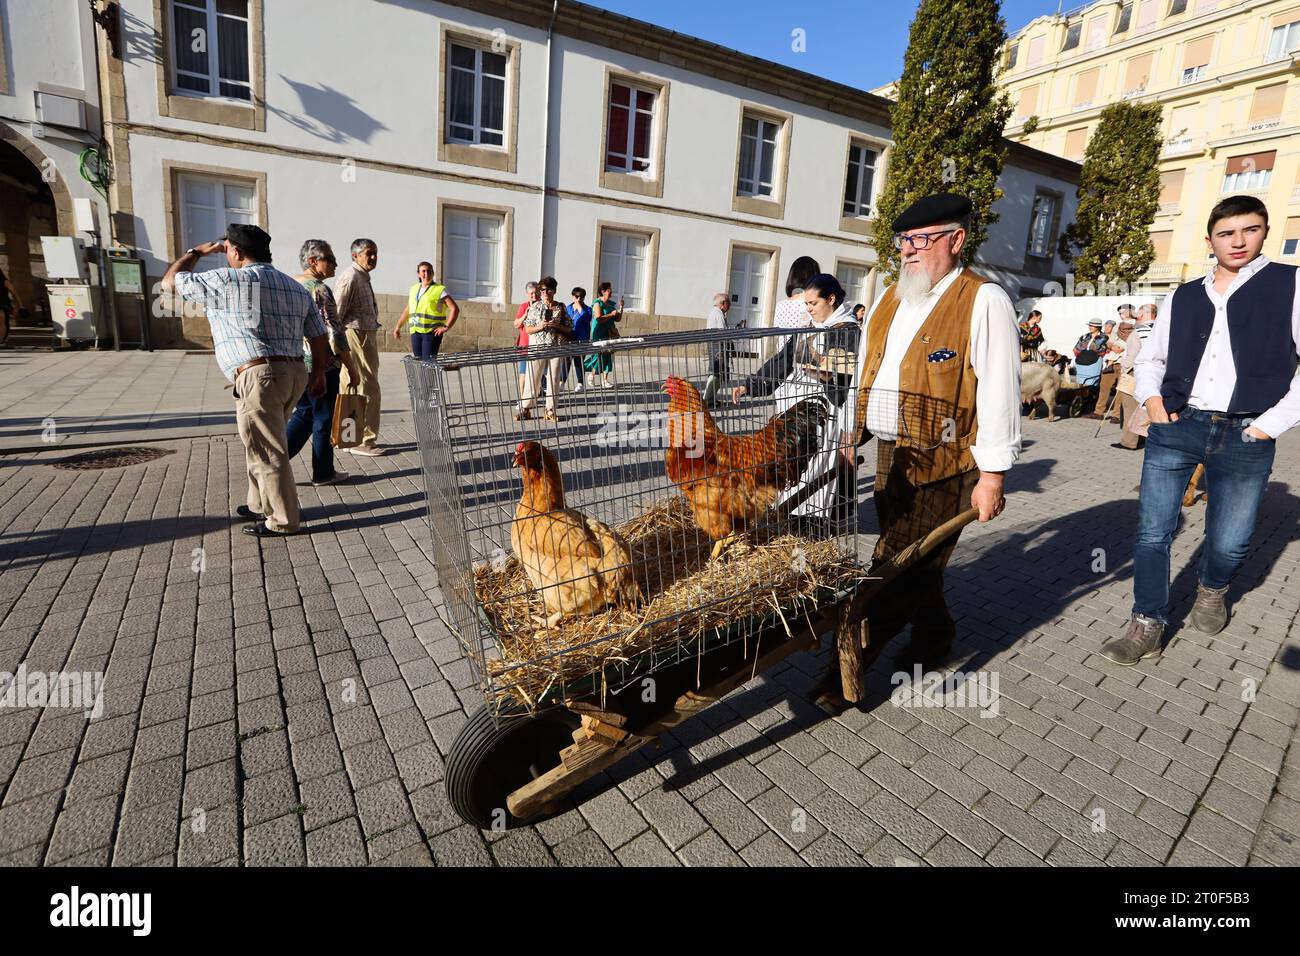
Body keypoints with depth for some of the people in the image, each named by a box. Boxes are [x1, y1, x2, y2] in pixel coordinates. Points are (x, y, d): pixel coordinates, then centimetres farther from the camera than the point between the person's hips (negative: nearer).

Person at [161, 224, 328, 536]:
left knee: (267, 452, 1)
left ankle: (283, 521, 9)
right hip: (293, 373, 8)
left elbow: (170, 282, 10)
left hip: (259, 376, -8)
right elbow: (320, 337, 14)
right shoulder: (296, 287, 16)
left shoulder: (227, 280, -4)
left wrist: (196, 251, 22)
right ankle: (261, 505, 33)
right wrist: (318, 374, 24)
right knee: (262, 445, 22)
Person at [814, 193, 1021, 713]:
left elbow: (999, 393, -12)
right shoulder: (889, 298, 14)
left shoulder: (984, 301, -8)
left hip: (942, 463, -7)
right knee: (912, 561, 18)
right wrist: (853, 431, 10)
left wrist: (991, 475, -13)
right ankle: (934, 636, 40)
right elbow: (864, 373, 18)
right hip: (891, 456, 7)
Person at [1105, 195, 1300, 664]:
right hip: (1175, 429, 2)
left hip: (1245, 437, -2)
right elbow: (1149, 357, 21)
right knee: (1152, 533, 0)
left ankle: (1211, 590, 40)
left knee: (1230, 542, 7)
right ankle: (1147, 627, 11)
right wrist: (1151, 399, 4)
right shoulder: (1183, 296, 11)